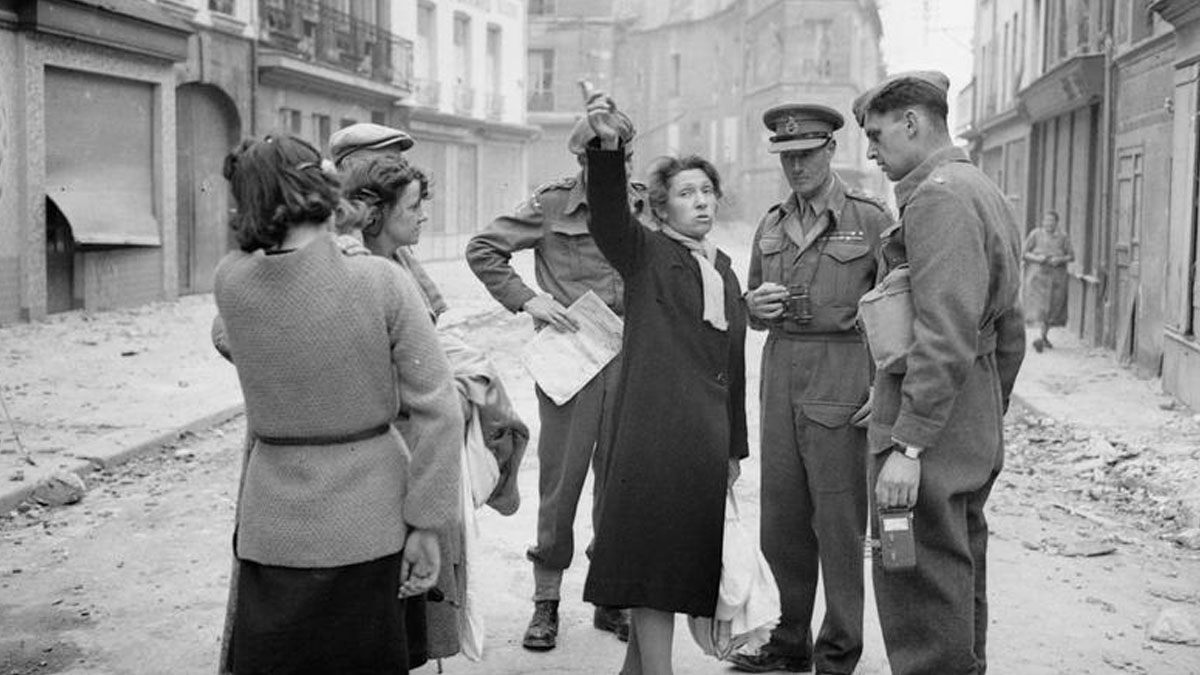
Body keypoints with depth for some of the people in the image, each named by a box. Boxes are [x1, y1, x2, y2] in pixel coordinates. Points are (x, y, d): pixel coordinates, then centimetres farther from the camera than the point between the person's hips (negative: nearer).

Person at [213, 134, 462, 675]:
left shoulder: (230, 281, -10)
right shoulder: (380, 281, -15)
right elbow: (437, 410, -15)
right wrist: (426, 526, -7)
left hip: (275, 525, 1)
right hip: (368, 522, -1)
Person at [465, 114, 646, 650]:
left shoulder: (643, 205, 7)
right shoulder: (552, 205, -3)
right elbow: (482, 249, 2)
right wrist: (526, 299, -7)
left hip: (630, 357, 3)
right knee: (560, 479, 2)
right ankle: (546, 602, 16)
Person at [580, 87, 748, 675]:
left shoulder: (724, 269, 17)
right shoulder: (644, 253, -1)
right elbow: (607, 213, -22)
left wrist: (735, 444, 20)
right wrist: (608, 147, -41)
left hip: (707, 437, 7)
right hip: (652, 430, -7)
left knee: (686, 555, 13)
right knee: (654, 552, -4)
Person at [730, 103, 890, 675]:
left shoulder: (871, 219, -3)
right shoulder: (771, 225, 14)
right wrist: (756, 306, -2)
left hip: (841, 382, -5)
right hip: (780, 375, 6)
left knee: (839, 525, -2)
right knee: (781, 521, 10)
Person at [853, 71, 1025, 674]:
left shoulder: (939, 197, -15)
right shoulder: (985, 193, 18)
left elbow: (945, 336, -24)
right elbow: (1009, 331, 21)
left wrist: (908, 445, -24)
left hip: (932, 430, -11)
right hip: (974, 437, 11)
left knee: (921, 601, -5)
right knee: (959, 582, 19)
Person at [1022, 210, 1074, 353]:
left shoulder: (1063, 237, 3)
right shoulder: (1035, 234, 0)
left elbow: (1071, 255, 7)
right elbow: (1024, 253, 1)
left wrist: (1060, 260, -13)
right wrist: (1036, 258, -17)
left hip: (1056, 277, 2)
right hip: (1038, 275, -2)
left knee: (1053, 308, 4)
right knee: (1039, 305, -15)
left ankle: (1043, 336, 19)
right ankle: (1043, 338, -20)